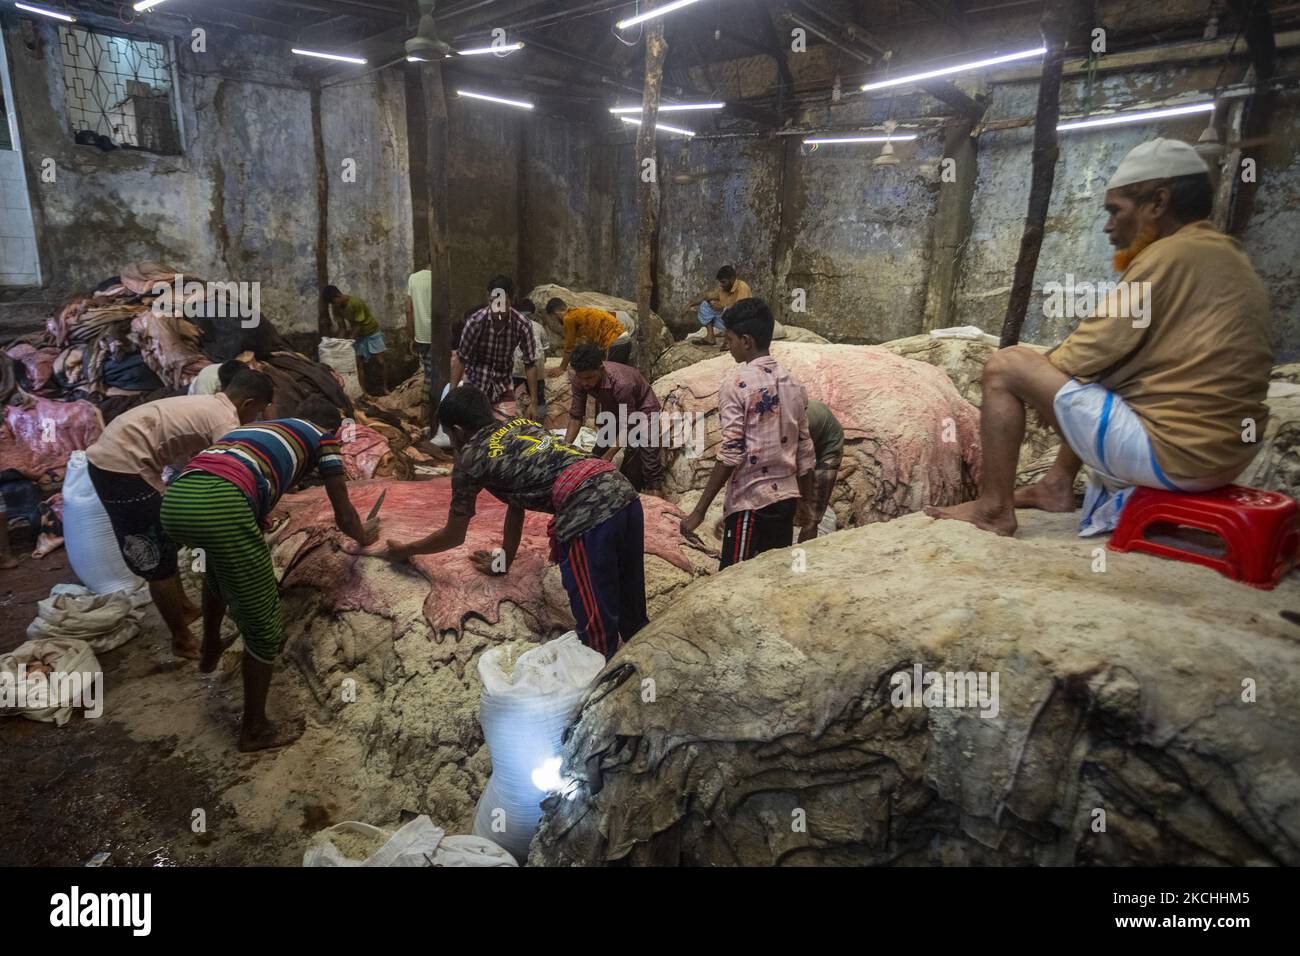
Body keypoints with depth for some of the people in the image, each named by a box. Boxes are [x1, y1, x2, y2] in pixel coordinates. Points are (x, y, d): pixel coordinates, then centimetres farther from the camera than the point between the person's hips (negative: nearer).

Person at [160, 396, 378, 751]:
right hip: (220, 506, -8)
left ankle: (210, 650, 56)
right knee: (264, 627, 8)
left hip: (174, 500, 8)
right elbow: (343, 516, 24)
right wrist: (363, 536, 47)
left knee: (220, 558, 41)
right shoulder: (322, 437, 21)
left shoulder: (260, 427, 37)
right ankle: (255, 729, 23)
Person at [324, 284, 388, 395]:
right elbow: (342, 327, -5)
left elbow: (358, 326, -26)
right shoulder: (336, 308, -10)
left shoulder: (355, 303, -30)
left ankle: (384, 389, 4)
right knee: (358, 363, -1)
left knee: (380, 361, -7)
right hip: (358, 335, 6)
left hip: (372, 332, -6)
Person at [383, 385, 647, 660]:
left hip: (588, 513, -8)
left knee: (598, 634, 1)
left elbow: (454, 536, 22)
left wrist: (406, 550, 39)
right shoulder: (522, 424, 29)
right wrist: (504, 560, 47)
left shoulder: (470, 458, 10)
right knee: (633, 619, 20)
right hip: (624, 493, 8)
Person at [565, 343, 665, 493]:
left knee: (649, 464, -16)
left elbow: (626, 427, -34)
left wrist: (606, 458, -37)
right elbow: (576, 416, -15)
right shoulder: (580, 379, -24)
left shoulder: (621, 383, -41)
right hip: (612, 408, 6)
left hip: (642, 408, -6)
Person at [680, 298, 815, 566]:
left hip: (750, 502, -7)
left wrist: (699, 511, -13)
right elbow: (805, 451, 12)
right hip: (786, 498, 7)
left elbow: (731, 454, -17)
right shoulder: (793, 385, 8)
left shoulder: (736, 384, -12)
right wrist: (805, 503, 23)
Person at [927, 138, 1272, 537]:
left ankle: (994, 507, -1)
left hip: (1172, 451, -9)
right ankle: (1058, 485, 24)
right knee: (1088, 375, 29)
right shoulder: (1225, 257, 16)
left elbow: (1087, 353, -12)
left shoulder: (1171, 255, -13)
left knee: (1005, 366, -6)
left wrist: (1040, 371, 7)